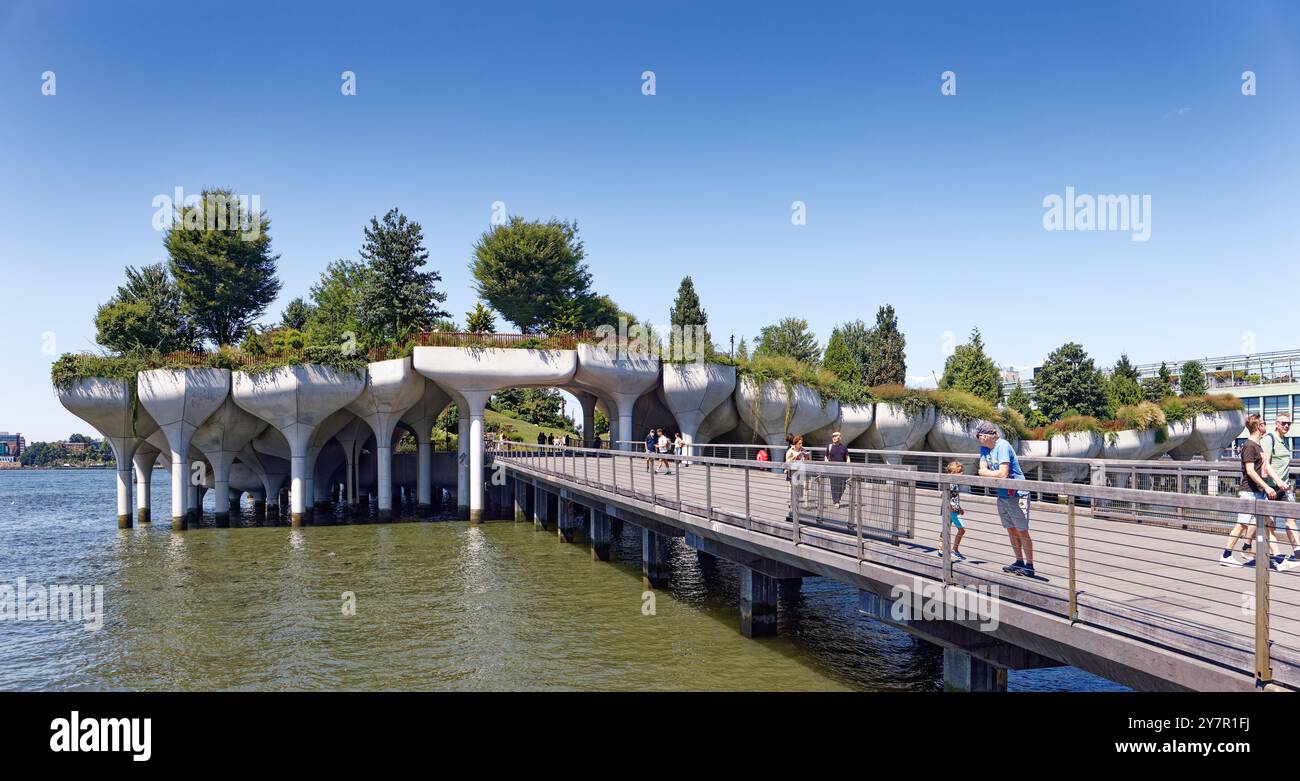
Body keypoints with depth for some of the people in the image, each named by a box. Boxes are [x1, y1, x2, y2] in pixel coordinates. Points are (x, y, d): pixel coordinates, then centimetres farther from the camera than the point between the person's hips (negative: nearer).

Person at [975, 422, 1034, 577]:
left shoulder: (1002, 446, -20)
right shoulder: (984, 448, 6)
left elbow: (1003, 473, -25)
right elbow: (982, 470, 2)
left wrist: (985, 473, -10)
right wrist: (994, 474, -17)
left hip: (1017, 494, -8)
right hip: (1002, 495, 8)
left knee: (1022, 531, -2)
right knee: (1011, 530, 15)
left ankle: (1029, 565, 6)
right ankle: (1019, 561, 27)